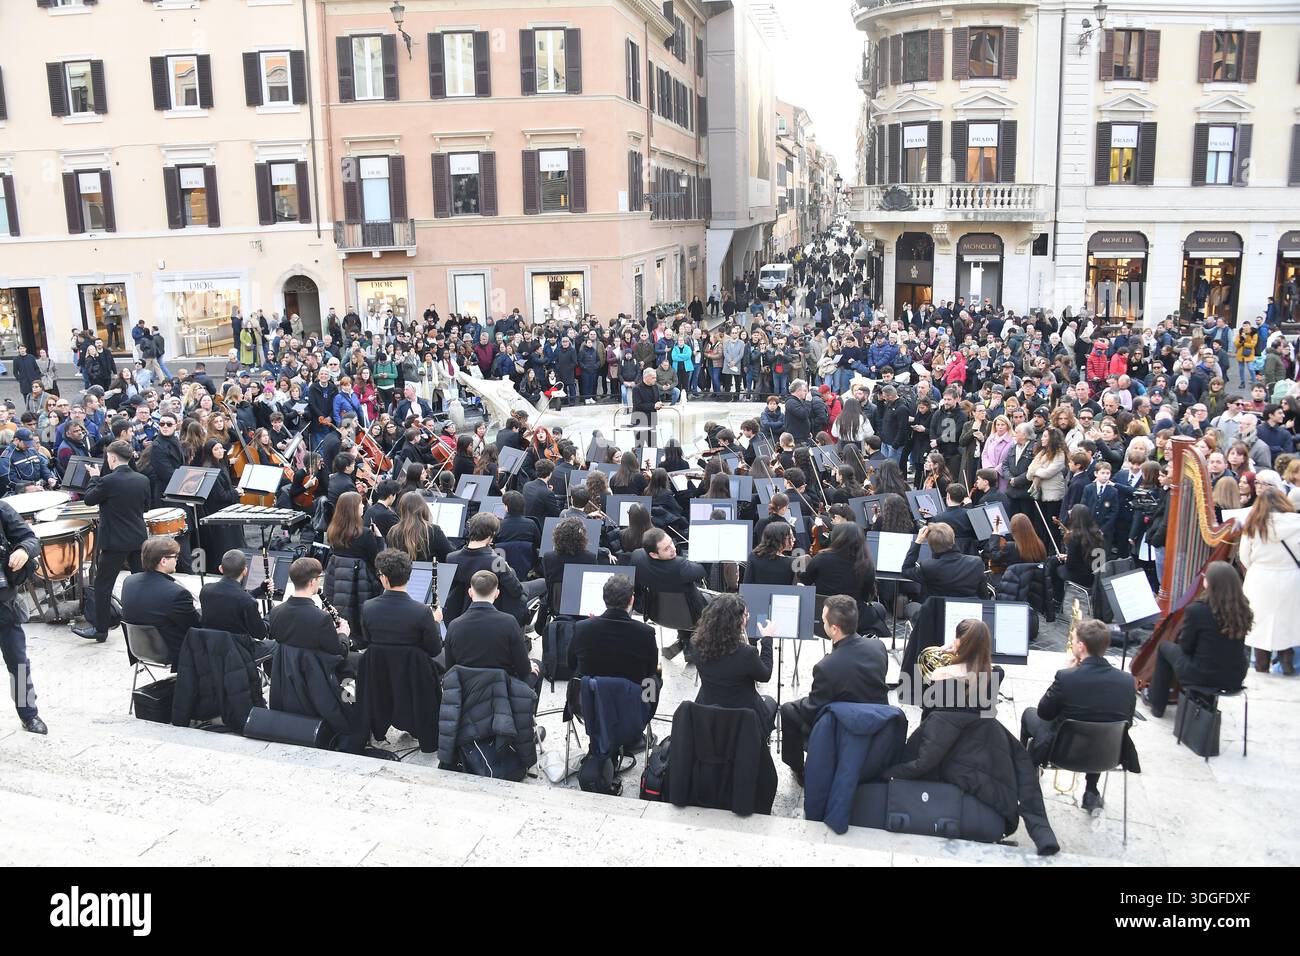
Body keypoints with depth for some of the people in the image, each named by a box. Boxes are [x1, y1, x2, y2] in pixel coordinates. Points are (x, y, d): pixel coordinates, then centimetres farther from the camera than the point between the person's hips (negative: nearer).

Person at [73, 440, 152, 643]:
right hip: (139, 538, 6)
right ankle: (148, 621, 19)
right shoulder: (143, 480, 0)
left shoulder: (108, 481, -18)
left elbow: (88, 499, -4)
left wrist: (95, 478, 7)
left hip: (115, 542, -5)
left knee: (102, 585, 5)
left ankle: (100, 629, 10)